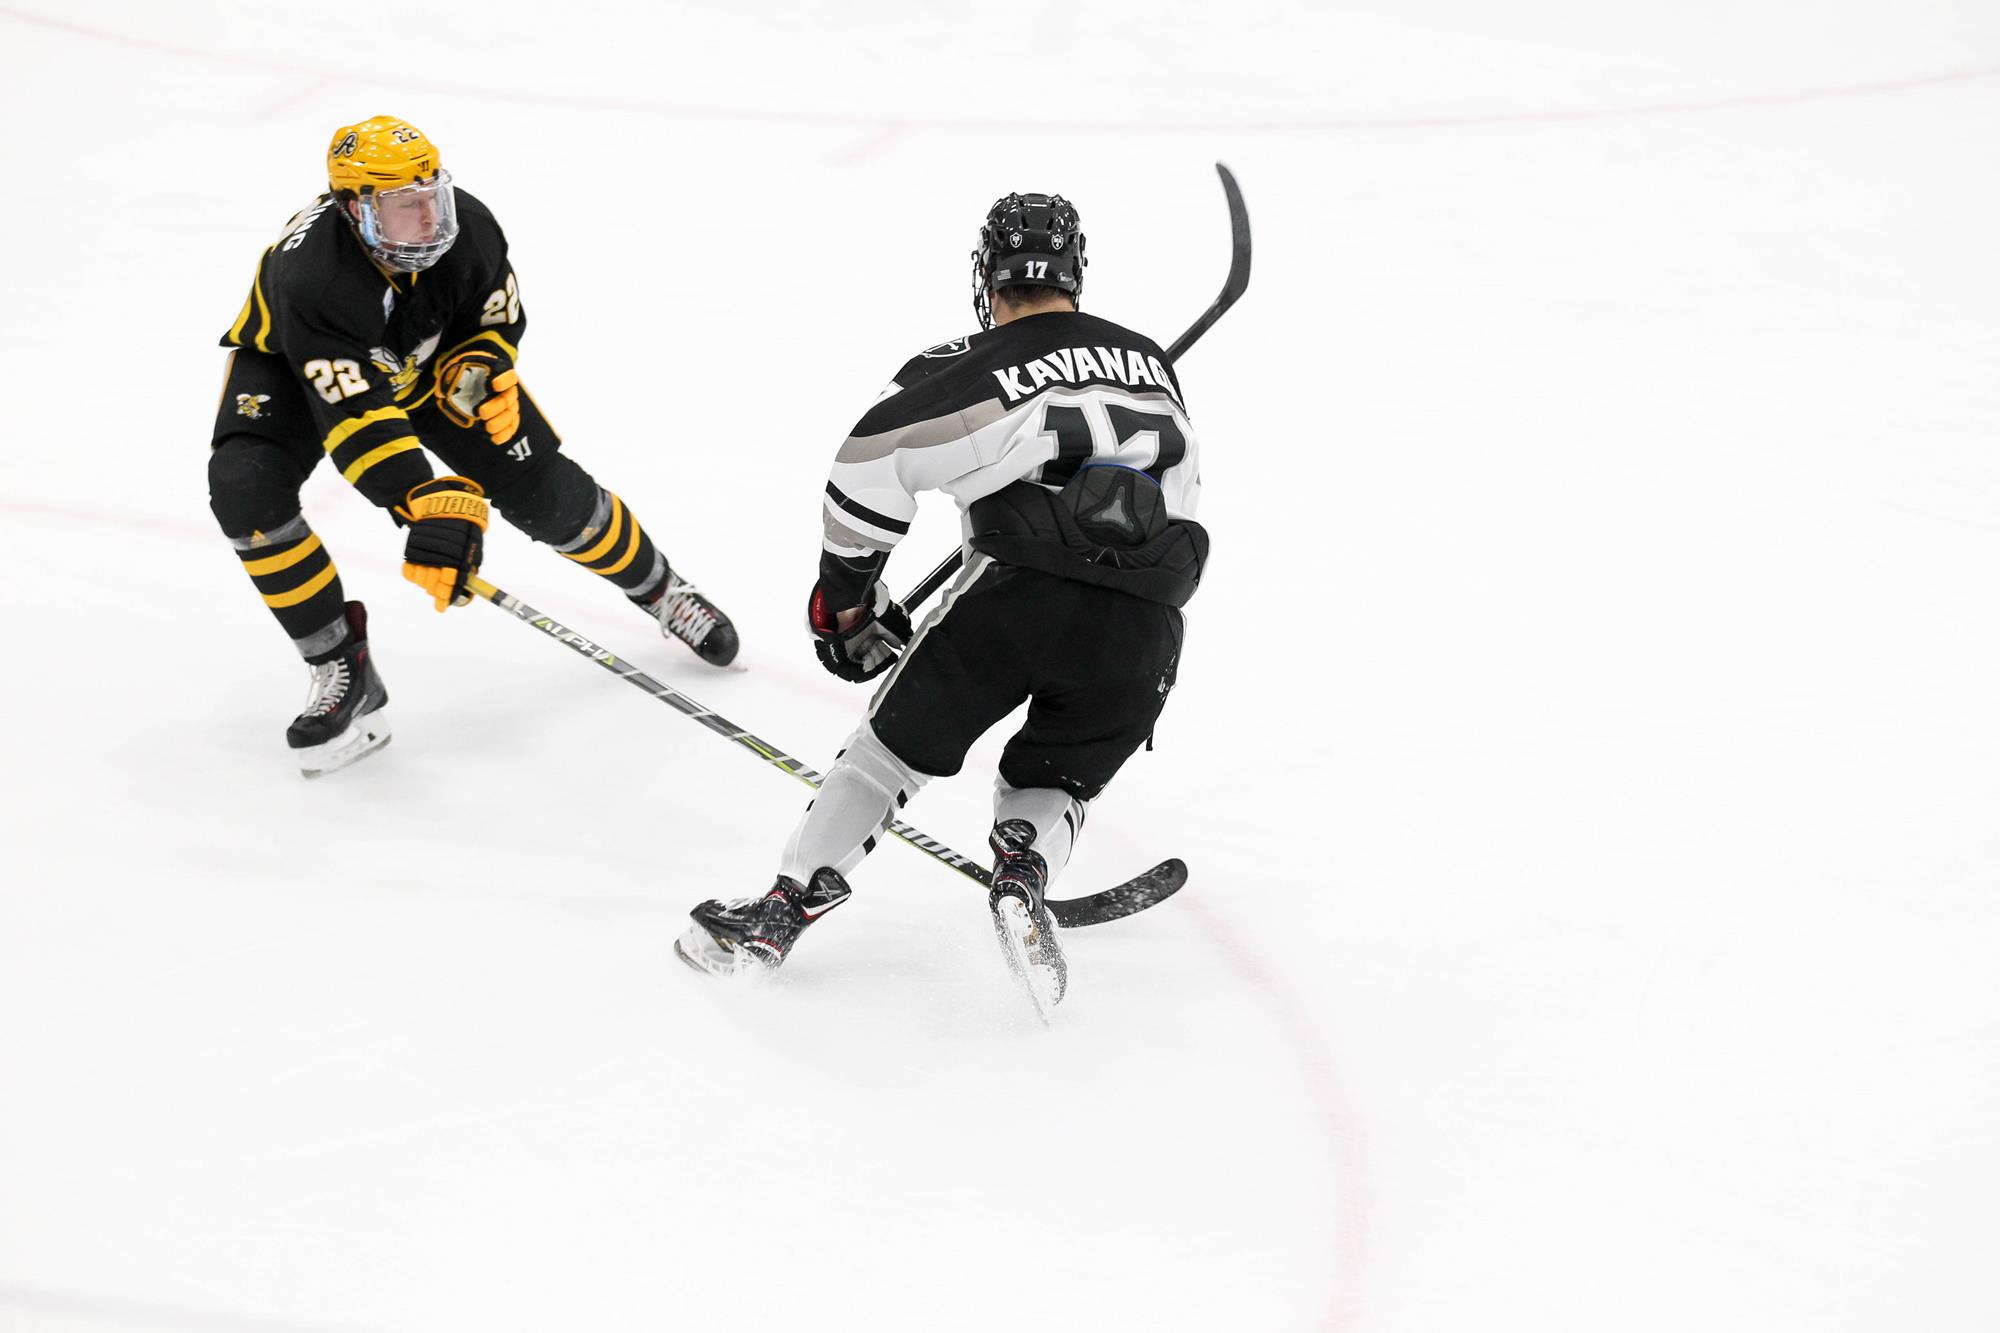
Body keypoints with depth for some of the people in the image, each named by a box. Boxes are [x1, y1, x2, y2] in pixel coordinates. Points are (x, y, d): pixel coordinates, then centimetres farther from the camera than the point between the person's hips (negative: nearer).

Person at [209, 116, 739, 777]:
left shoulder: (467, 229, -29)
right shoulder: (310, 274, -43)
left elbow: (497, 317, -6)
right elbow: (354, 415, -46)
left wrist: (481, 368, -27)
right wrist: (428, 505, -55)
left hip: (429, 358, 3)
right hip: (294, 366, -3)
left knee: (544, 491, -1)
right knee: (246, 489, -29)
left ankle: (659, 588, 28)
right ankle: (343, 672, -15)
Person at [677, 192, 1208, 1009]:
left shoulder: (969, 368, 10)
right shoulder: (1147, 360, 24)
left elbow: (875, 464, 0)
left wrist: (847, 595, 12)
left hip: (1022, 592, -3)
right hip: (1145, 630, 4)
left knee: (898, 745, 14)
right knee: (1049, 783, 23)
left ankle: (787, 907, 10)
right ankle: (1022, 877, -7)